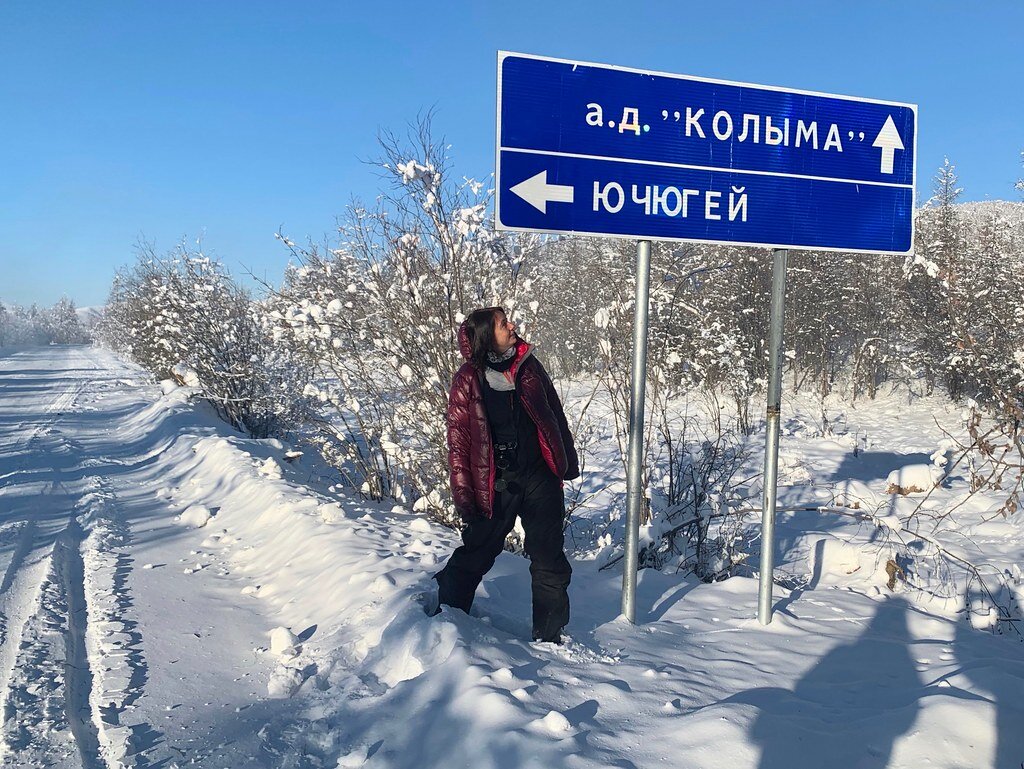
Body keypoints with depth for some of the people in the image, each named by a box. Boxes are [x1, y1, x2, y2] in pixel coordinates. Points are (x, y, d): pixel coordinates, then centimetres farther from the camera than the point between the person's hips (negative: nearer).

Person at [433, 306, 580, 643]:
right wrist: (465, 498, -8)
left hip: (540, 476, 3)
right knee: (476, 554, 7)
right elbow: (458, 442, -6)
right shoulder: (468, 380, -8)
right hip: (496, 483, -3)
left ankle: (549, 637, 21)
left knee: (549, 560, 7)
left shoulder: (528, 365, 4)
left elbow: (555, 415, 12)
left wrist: (568, 462, 13)